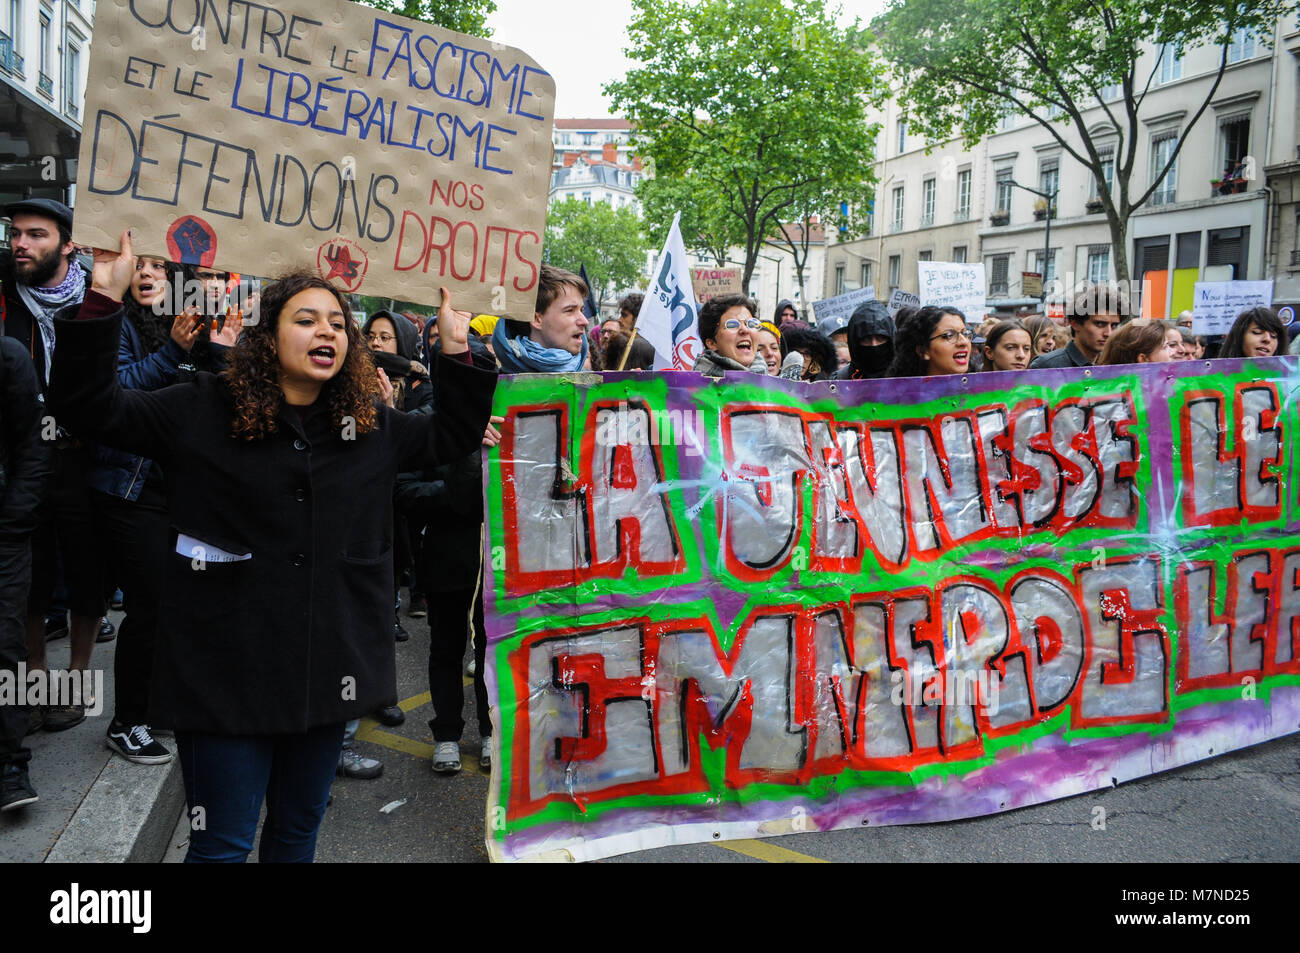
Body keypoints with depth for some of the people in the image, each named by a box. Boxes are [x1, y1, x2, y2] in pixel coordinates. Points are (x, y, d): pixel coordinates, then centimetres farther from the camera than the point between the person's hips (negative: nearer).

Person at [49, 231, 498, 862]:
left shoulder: (372, 425, 7)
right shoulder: (203, 411, -3)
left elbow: (453, 436, 19)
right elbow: (89, 407, -6)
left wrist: (456, 350, 9)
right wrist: (104, 303, -16)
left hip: (330, 668, 4)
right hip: (228, 673, -4)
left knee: (299, 828, 20)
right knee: (223, 844, 6)